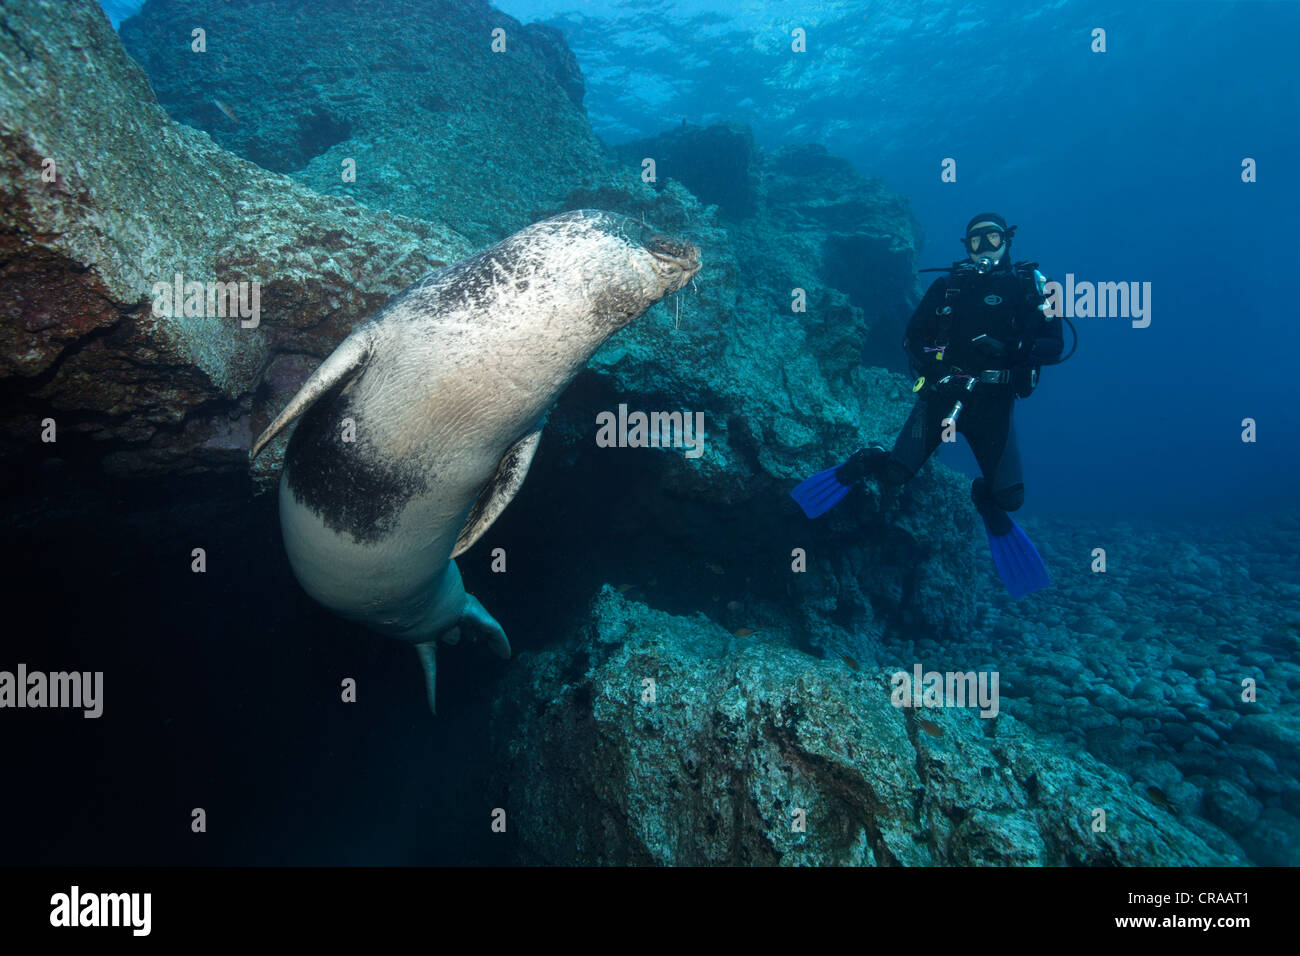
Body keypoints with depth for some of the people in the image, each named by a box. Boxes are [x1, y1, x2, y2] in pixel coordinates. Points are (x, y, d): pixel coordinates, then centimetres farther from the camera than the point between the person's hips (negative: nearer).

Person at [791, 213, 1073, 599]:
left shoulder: (1029, 284, 4)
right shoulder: (948, 284, 6)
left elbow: (1054, 347, -2)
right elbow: (912, 338, 6)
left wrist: (1009, 349, -20)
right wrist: (934, 370, -12)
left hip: (993, 404, 1)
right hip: (942, 394, 0)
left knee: (1009, 497, -5)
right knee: (895, 474, -14)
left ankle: (985, 501, 30)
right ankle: (863, 465, 20)